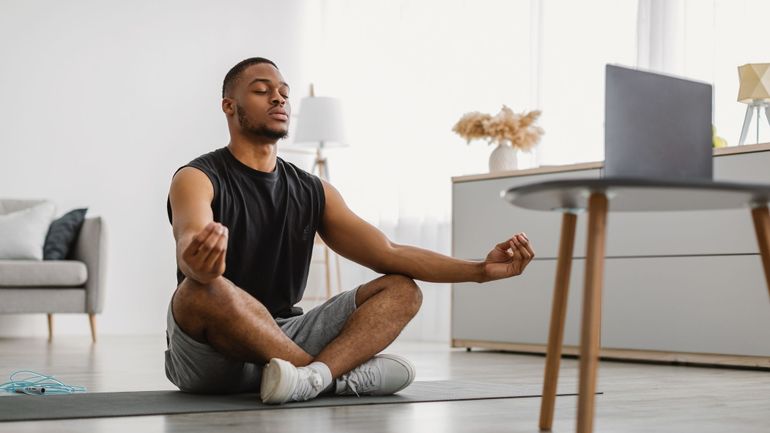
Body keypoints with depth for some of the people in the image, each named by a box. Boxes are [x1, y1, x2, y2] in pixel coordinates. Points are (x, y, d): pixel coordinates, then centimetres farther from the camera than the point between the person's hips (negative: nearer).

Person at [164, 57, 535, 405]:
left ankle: (314, 374, -38)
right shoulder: (197, 179, -7)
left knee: (402, 290, -9)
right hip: (209, 356, -5)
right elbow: (189, 245, -29)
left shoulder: (313, 192, 10)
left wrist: (480, 269, -11)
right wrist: (199, 261, -56)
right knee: (203, 290, -38)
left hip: (282, 340, 6)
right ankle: (342, 375, -26)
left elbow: (389, 254, 2)